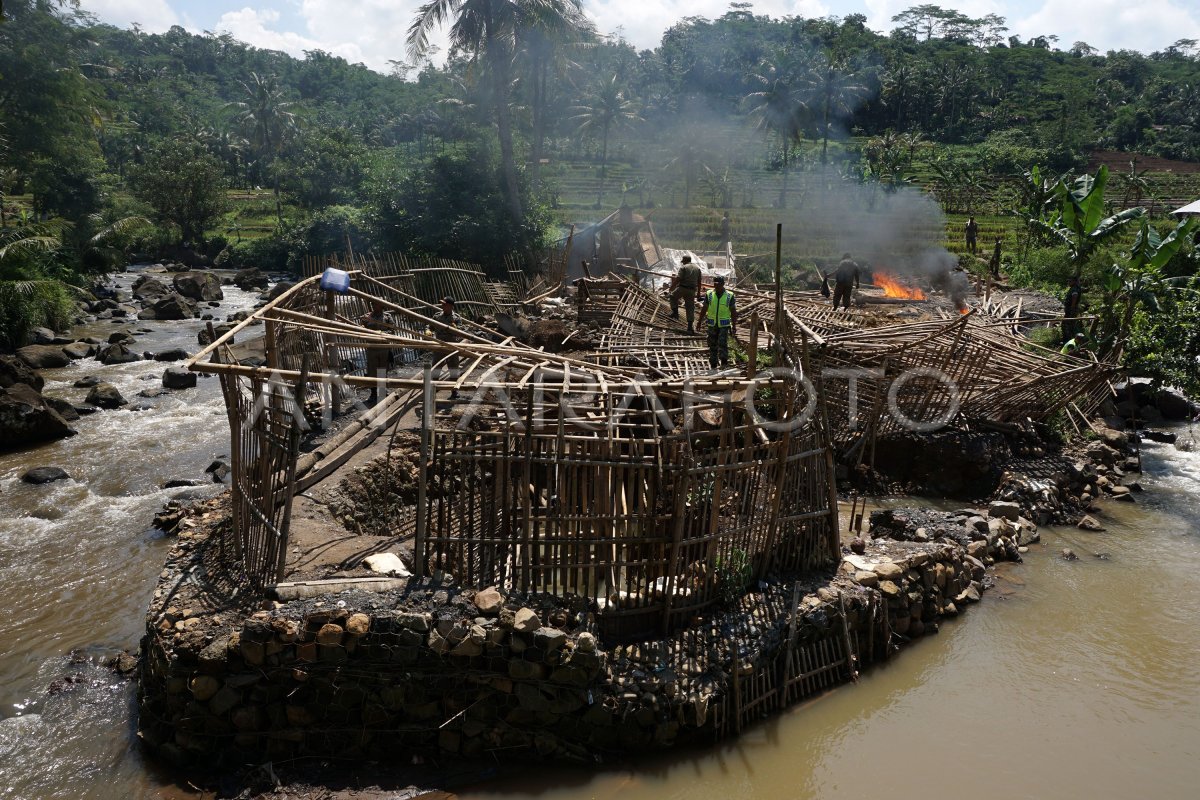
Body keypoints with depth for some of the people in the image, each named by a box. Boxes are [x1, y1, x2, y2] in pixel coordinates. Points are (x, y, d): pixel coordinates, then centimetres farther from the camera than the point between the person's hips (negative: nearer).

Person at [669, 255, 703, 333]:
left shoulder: (683, 267, -4)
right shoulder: (697, 268, 13)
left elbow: (678, 279, -14)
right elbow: (699, 282, 14)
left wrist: (672, 287, -6)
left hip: (682, 288, -4)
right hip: (692, 290, 4)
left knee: (673, 296, 25)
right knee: (690, 308, 7)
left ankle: (675, 312, 15)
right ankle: (690, 327, 4)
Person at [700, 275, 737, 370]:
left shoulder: (729, 296, -4)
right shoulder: (709, 294, 0)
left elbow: (733, 312, 1)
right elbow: (704, 309, 5)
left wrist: (734, 325, -1)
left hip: (724, 324, -2)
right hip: (712, 324, 2)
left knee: (722, 343, -15)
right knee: (712, 344, 7)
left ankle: (724, 361, -9)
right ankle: (713, 364, 16)